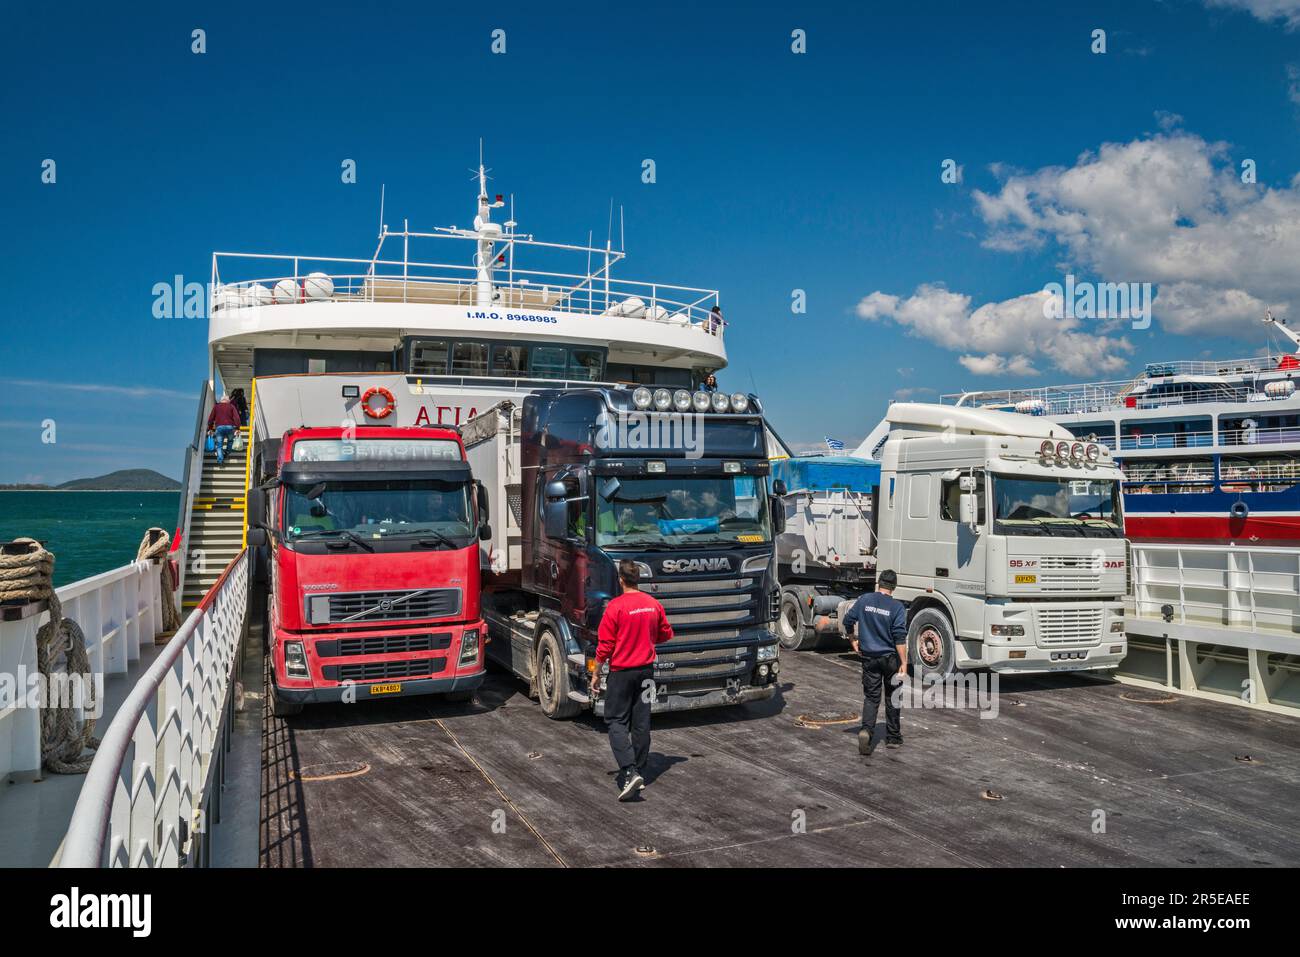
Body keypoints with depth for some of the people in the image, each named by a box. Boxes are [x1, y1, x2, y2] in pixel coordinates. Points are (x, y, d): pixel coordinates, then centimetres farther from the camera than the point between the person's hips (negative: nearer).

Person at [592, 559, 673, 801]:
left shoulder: (616, 606, -17)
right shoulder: (653, 604, 0)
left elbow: (605, 645, -14)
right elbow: (666, 634, 12)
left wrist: (596, 674, -4)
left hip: (621, 672, -5)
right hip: (646, 669, 5)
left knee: (616, 722, 2)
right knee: (641, 722, 11)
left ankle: (629, 772, -13)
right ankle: (638, 773, 19)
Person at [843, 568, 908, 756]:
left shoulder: (864, 600, -2)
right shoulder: (897, 607, -11)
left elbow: (848, 621, 2)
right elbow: (900, 637, -15)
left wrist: (853, 641, 17)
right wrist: (904, 662, -13)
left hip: (869, 657, 2)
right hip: (890, 657, -2)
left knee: (871, 697, 6)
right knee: (892, 698, 13)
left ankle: (866, 730, -17)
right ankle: (893, 738, 22)